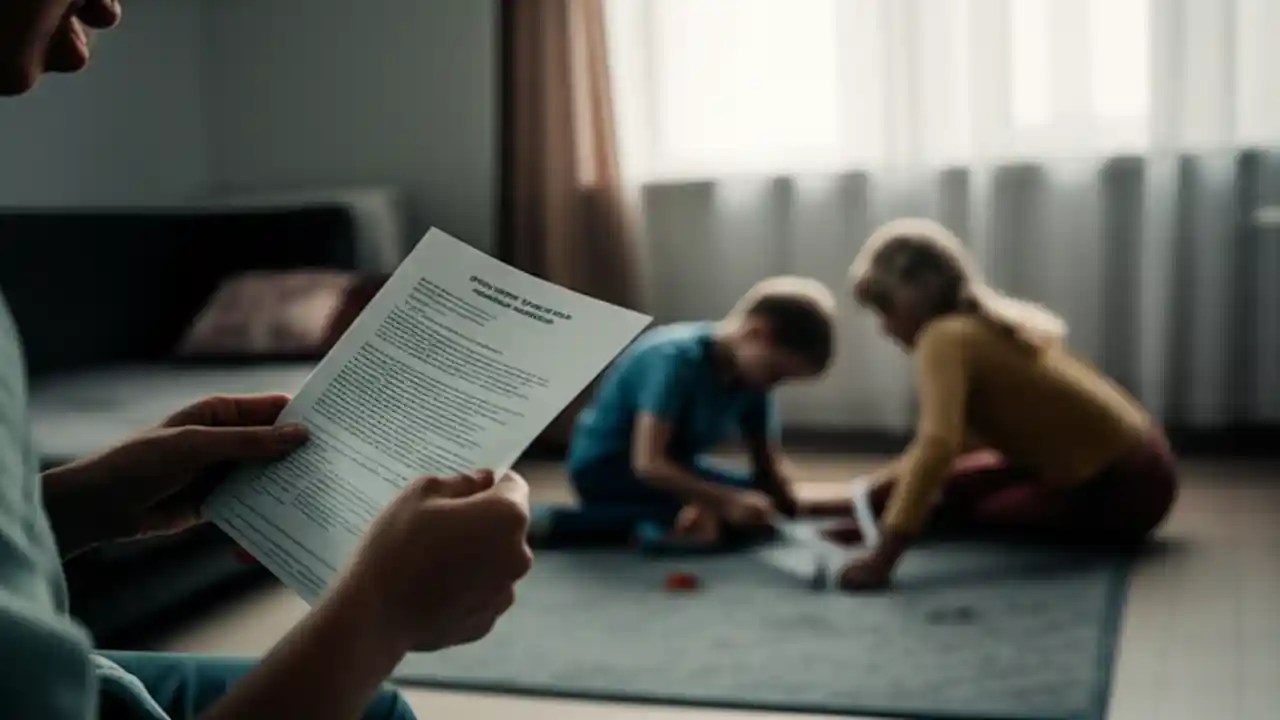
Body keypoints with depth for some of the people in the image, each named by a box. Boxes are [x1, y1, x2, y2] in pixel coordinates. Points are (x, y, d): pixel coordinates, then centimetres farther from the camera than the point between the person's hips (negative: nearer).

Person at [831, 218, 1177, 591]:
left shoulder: (946, 337, -19)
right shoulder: (990, 323, 8)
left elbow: (937, 446, -33)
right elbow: (952, 439, 11)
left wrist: (883, 557, -37)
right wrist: (871, 495, 7)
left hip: (1122, 492, -9)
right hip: (1129, 462, 9)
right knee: (948, 486, 14)